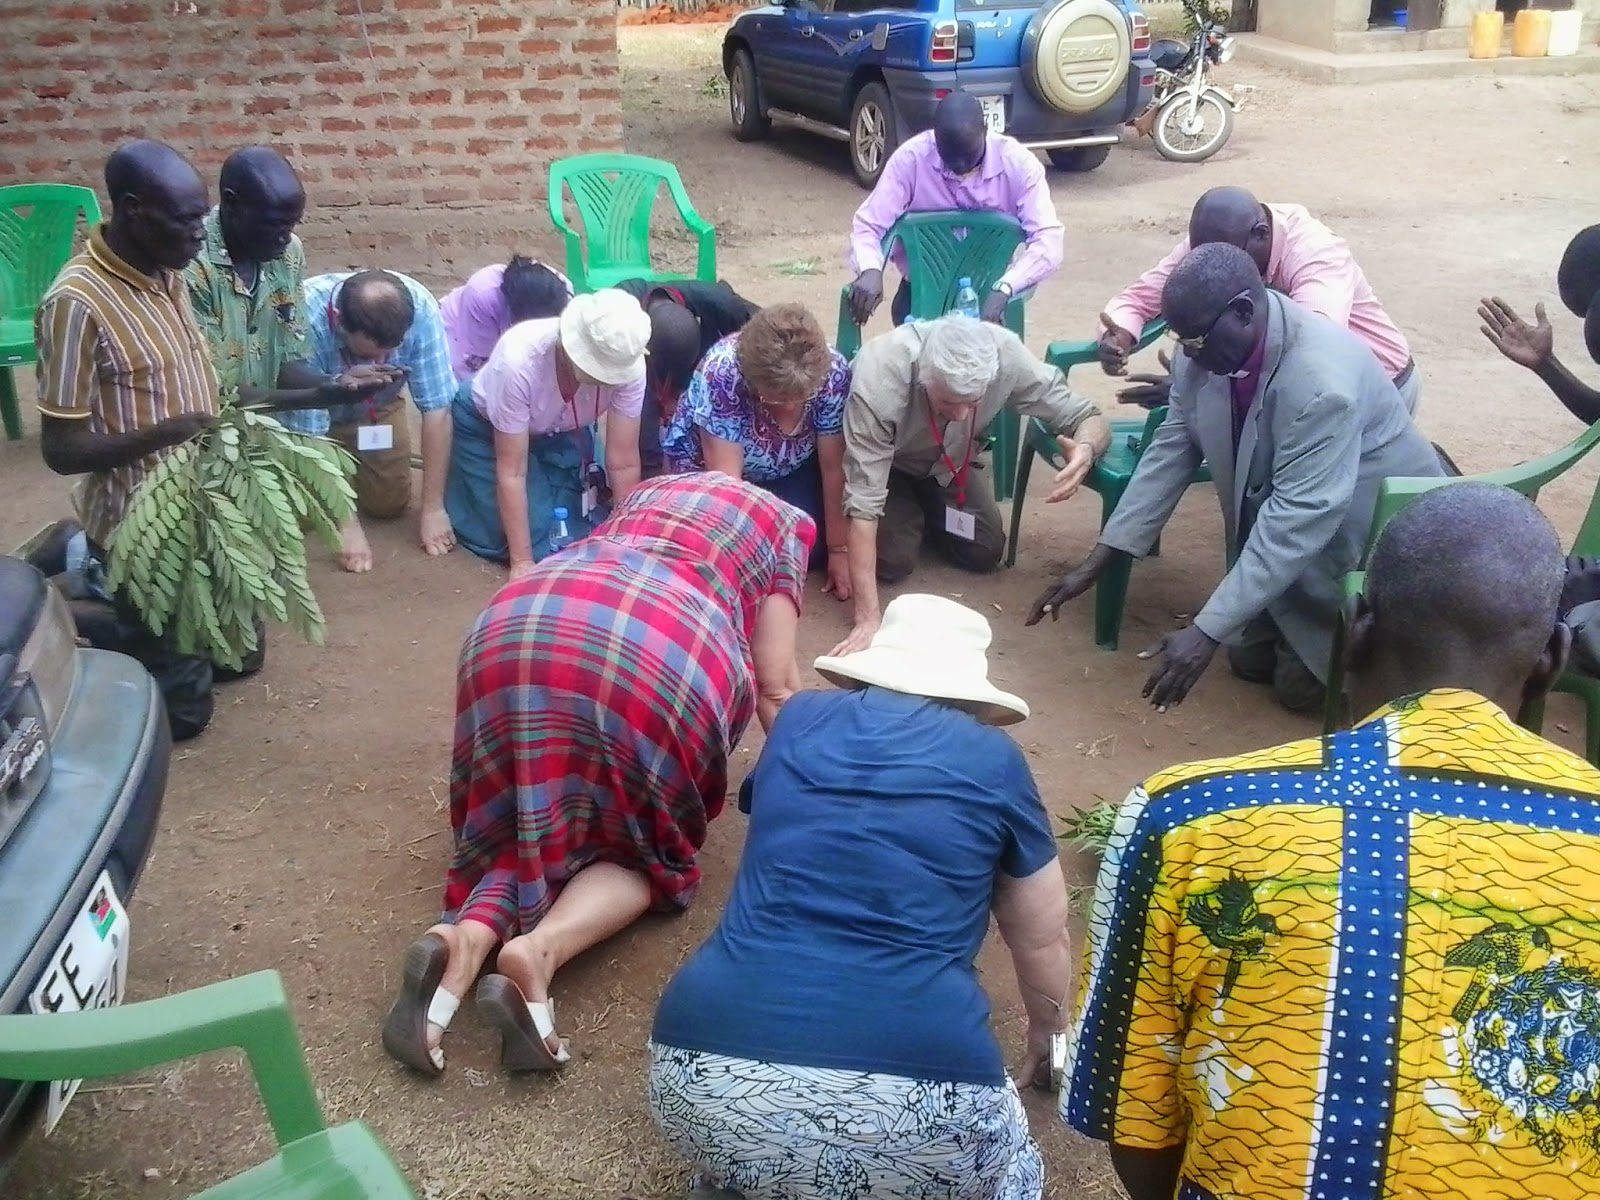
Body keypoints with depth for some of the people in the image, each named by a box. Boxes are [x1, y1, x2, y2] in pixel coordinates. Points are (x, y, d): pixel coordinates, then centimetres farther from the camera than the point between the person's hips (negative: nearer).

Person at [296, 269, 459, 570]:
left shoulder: (420, 308, -36)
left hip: (375, 404, 2)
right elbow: (309, 435, -35)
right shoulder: (305, 321, -42)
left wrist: (433, 509, -26)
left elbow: (437, 409, -28)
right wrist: (347, 525, -33)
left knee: (390, 503, -2)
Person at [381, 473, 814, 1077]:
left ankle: (468, 936, -12)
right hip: (661, 658, -3)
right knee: (639, 845, 16)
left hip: (516, 628, 4)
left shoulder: (649, 490, 41)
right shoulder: (786, 523, 30)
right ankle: (538, 949, -13)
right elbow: (774, 685, 23)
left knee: (529, 826, 20)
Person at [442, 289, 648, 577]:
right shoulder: (519, 360, -41)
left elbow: (624, 464, -21)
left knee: (580, 535, -5)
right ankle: (468, 488, 18)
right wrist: (522, 561, -28)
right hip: (486, 426, -3)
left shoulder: (628, 363, -32)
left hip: (562, 431, 3)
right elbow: (511, 472, -31)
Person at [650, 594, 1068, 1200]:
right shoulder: (993, 759, 13)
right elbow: (1044, 940, 26)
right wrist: (1048, 1035, 47)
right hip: (909, 1093, -2)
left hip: (715, 1077, 3)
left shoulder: (799, 721, 19)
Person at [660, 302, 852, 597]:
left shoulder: (833, 372, -30)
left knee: (811, 547, -16)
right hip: (709, 462, -2)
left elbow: (834, 467, -20)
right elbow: (726, 480, -34)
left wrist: (839, 549, -16)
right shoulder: (722, 374, -38)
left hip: (791, 467, 2)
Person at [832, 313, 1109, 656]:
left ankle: (928, 512, 22)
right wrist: (867, 618, -43)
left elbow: (1091, 420, -23)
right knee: (893, 561, -18)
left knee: (986, 552, -8)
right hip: (886, 463, -3)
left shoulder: (1006, 354, -35)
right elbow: (863, 500, -40)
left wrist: (1085, 449, -49)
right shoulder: (879, 376, -43)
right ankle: (910, 514, 15)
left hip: (952, 461, 3)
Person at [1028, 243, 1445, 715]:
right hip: (1276, 532, 7)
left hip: (1369, 541, -7)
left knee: (1299, 685, -1)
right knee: (1250, 658, 12)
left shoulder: (1322, 380, -38)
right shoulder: (1206, 353, -15)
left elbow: (1299, 519, -38)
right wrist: (1096, 562, -9)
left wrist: (1206, 633, -40)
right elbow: (1171, 451, -6)